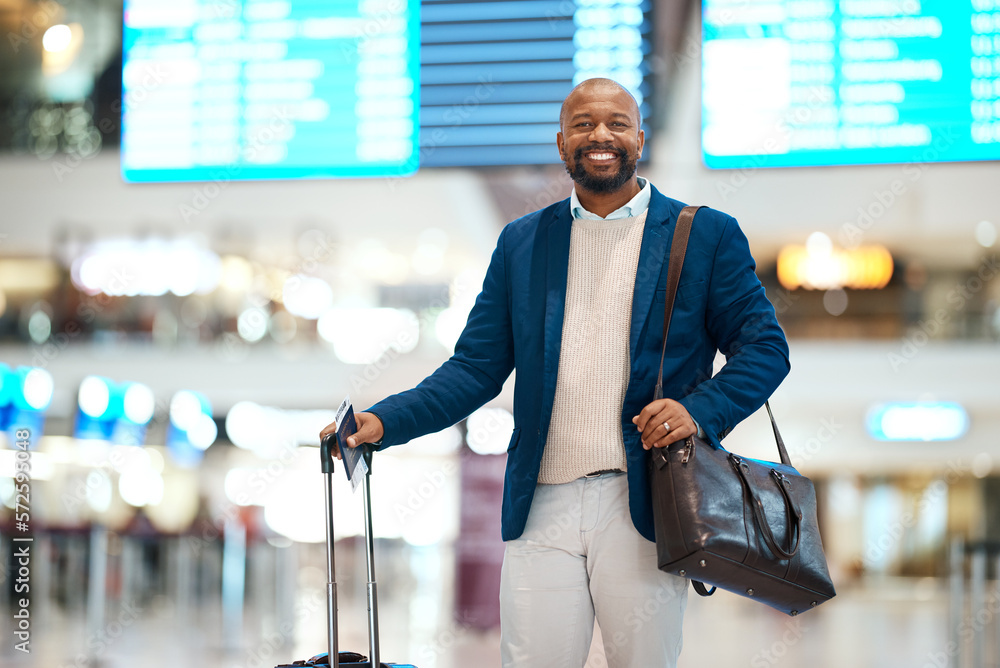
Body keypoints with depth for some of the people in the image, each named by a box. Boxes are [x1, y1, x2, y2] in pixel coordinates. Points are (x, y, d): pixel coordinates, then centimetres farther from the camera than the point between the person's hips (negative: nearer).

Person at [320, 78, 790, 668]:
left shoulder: (707, 235, 6)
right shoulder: (522, 242, 14)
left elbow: (764, 346, 5)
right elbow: (476, 369, 12)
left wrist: (700, 409, -13)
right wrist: (385, 422, -3)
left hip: (643, 507, -2)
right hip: (543, 508, 2)